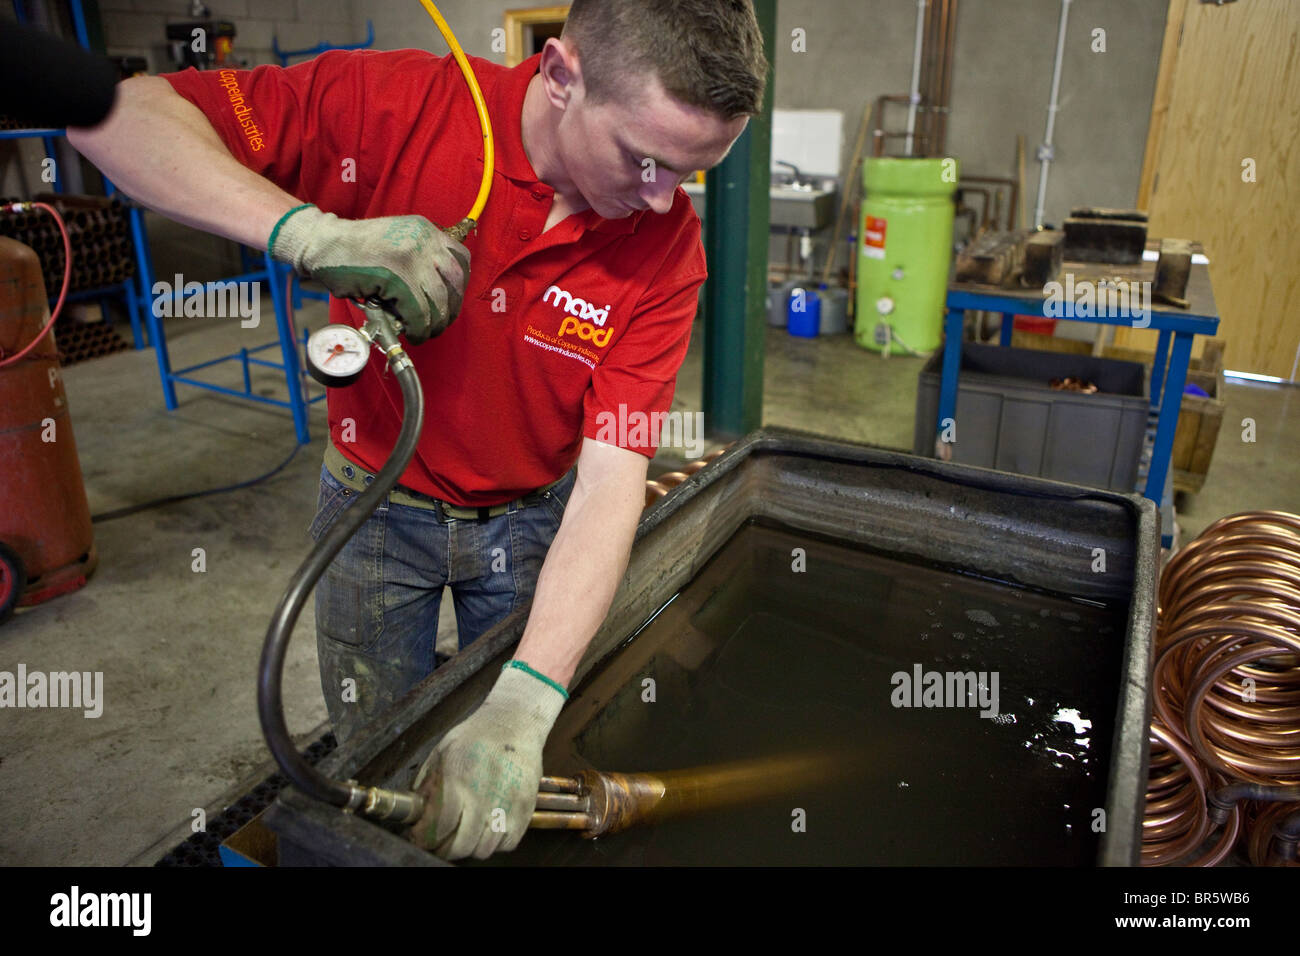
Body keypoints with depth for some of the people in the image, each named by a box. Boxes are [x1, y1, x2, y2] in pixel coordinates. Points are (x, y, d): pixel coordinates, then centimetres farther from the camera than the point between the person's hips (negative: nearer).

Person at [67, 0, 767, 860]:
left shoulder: (668, 246, -21)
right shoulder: (397, 106, -24)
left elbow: (612, 477, -27)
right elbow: (116, 113, -21)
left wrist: (524, 702, -36)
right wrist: (311, 230, -40)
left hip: (533, 520, 1)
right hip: (379, 503, 0)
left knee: (519, 786, 19)